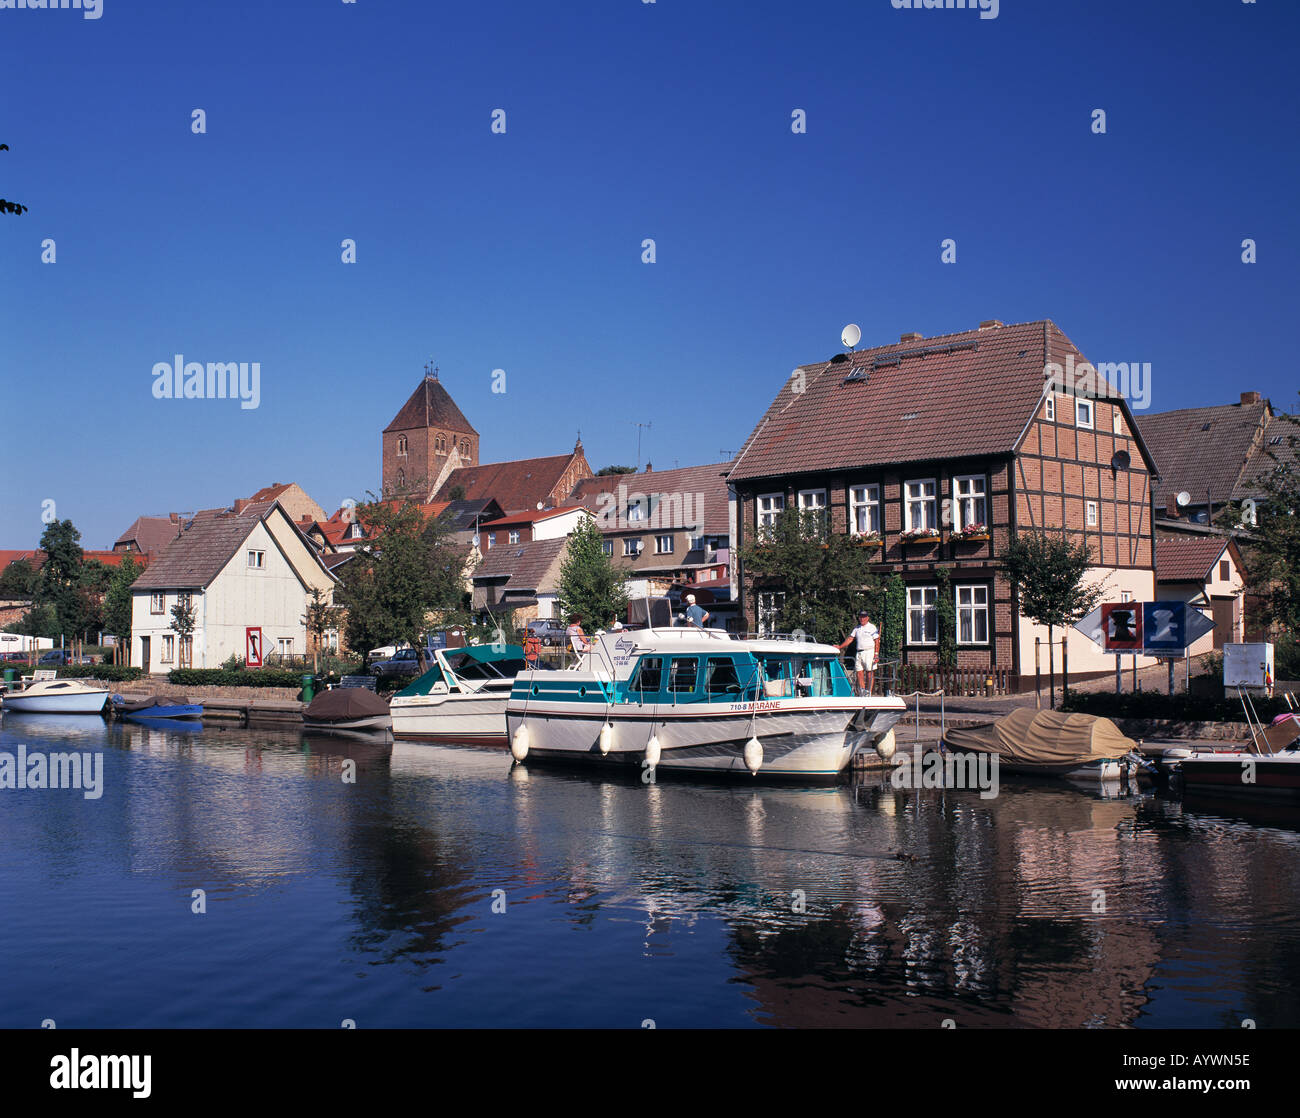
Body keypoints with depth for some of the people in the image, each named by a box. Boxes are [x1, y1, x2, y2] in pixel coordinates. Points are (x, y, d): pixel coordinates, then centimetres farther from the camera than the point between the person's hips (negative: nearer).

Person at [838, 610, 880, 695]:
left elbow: (877, 642, -4)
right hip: (859, 653, 6)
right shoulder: (857, 628, 17)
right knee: (859, 673, 2)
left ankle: (869, 692, -3)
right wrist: (839, 647, 8)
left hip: (869, 652, -6)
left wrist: (876, 655, -12)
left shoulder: (872, 628, 0)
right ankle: (861, 693, 6)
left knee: (870, 674, -5)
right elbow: (849, 639, 17)